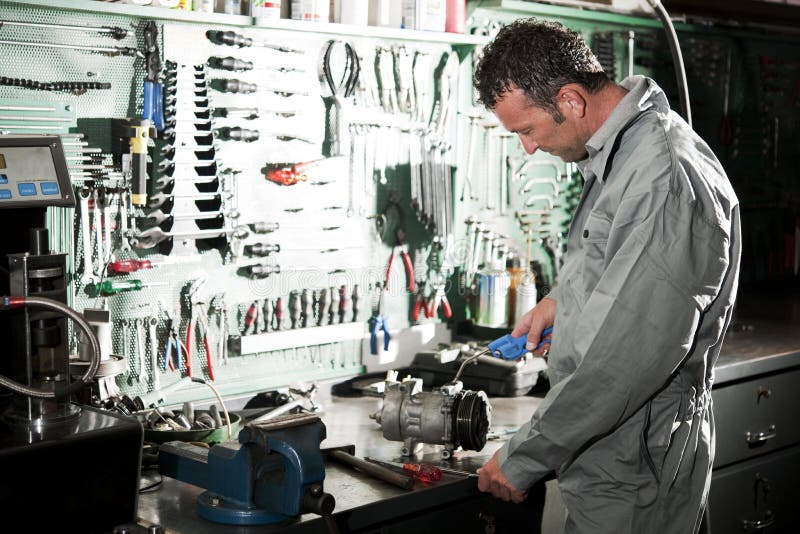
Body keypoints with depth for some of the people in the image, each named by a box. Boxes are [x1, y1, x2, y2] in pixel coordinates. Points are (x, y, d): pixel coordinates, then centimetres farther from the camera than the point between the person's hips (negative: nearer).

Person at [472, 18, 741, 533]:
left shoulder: (664, 182, -27)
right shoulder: (621, 150, 5)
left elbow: (633, 360, -29)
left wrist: (522, 460, -21)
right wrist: (562, 298, 13)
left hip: (632, 471, -9)